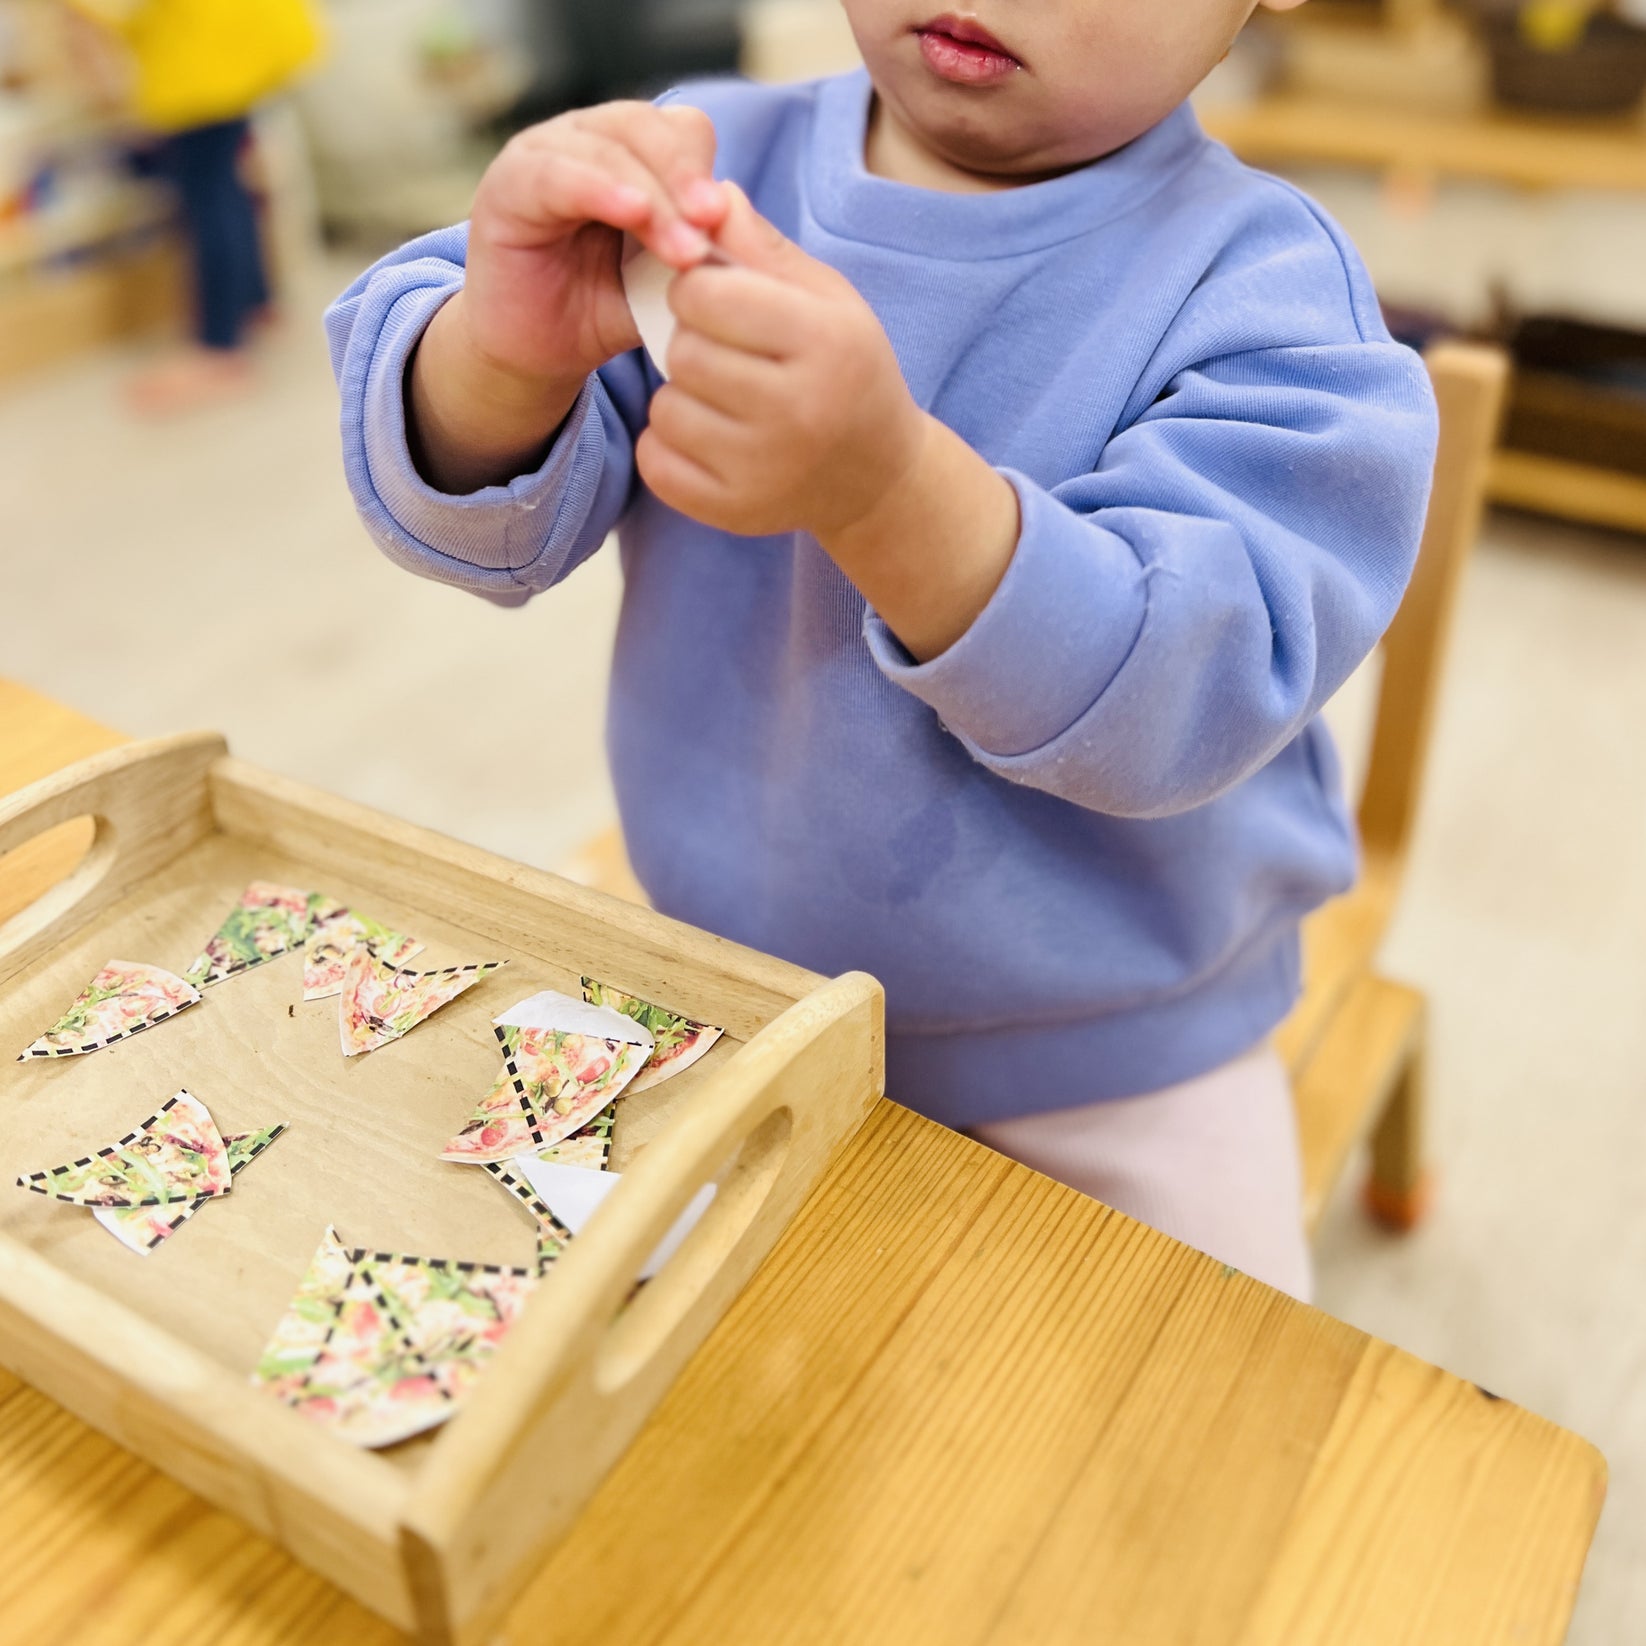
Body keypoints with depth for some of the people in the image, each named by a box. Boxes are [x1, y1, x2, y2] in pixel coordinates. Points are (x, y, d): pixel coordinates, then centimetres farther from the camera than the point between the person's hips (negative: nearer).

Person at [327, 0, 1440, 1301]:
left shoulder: (1263, 288, -18)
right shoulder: (714, 163, -10)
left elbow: (1183, 697, -29)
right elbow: (470, 523, -15)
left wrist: (891, 487, -46)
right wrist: (505, 357, -38)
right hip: (723, 1009, 3)